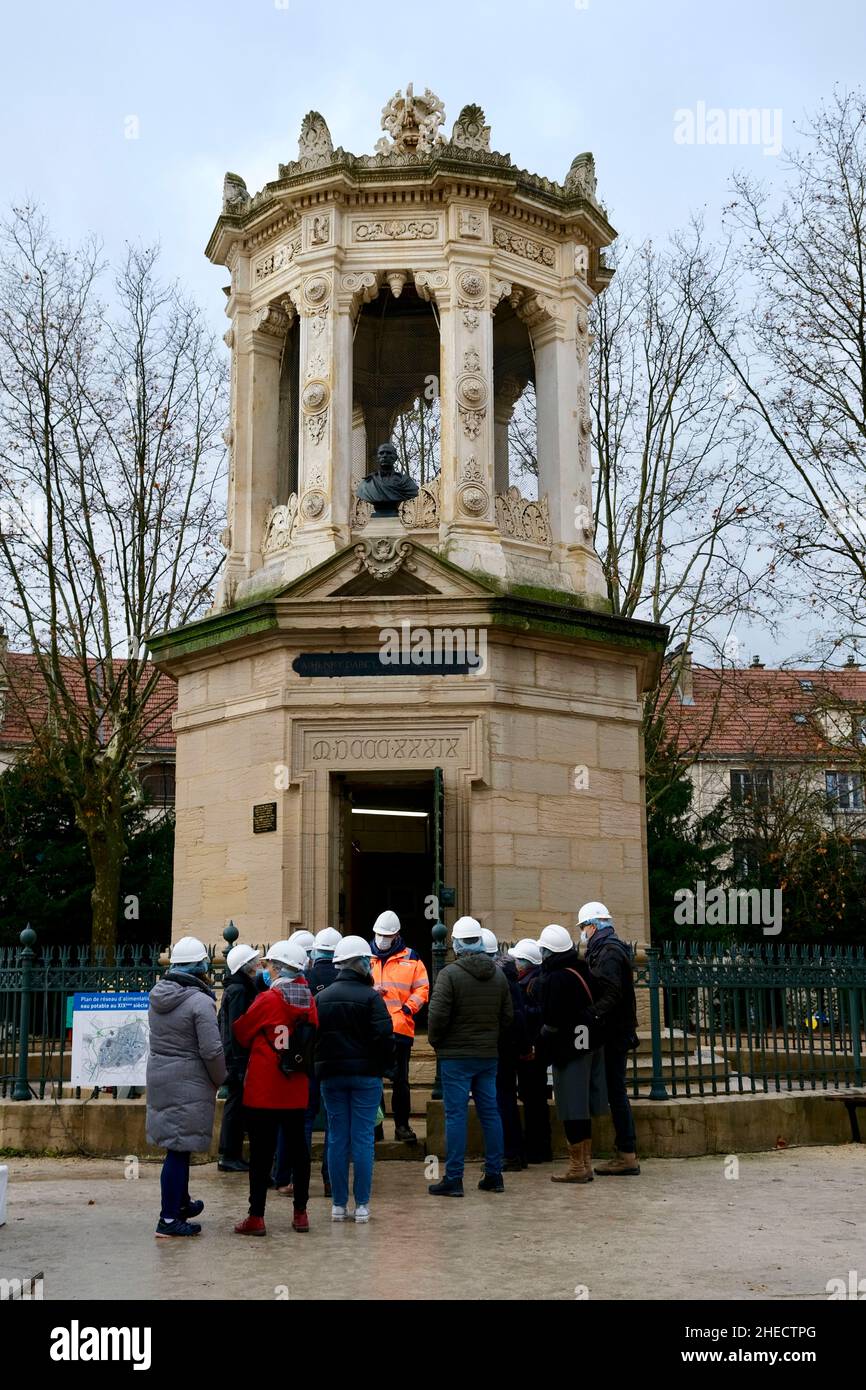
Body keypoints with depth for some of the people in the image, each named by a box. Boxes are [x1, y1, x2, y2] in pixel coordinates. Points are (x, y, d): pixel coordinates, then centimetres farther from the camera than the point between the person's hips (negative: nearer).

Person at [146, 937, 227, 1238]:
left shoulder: (157, 996, 5)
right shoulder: (200, 1001, -18)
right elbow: (211, 1050, -19)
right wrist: (219, 1080, -3)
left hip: (158, 1076, 8)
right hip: (188, 1083, -8)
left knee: (178, 1145, 21)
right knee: (180, 1148, -2)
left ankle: (181, 1203, 36)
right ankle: (169, 1219, 3)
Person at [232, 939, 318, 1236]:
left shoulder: (268, 1000, -13)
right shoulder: (309, 1000, 1)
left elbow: (242, 1033, -1)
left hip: (263, 1090, -5)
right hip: (297, 1090, 5)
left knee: (261, 1150, 0)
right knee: (297, 1147, 12)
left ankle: (256, 1217, 3)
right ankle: (300, 1213, 18)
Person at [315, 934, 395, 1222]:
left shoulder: (321, 997, 5)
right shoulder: (370, 997, -9)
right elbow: (384, 1036, -13)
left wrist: (319, 1067, 14)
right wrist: (386, 1067, 0)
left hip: (330, 1074, 4)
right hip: (365, 1074, -4)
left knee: (337, 1139, 7)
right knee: (363, 1139, 1)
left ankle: (339, 1205, 9)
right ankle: (362, 1205, 2)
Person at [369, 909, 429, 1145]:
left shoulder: (411, 959, 7)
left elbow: (422, 988, 6)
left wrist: (408, 1007, -9)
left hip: (400, 1028, -1)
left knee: (400, 1080, 4)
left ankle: (402, 1125, 12)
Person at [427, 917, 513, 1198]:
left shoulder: (450, 974, -12)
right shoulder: (498, 974, 7)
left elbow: (438, 1015, -16)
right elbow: (508, 1015, 11)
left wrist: (435, 1041, 1)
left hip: (456, 1056, -5)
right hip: (488, 1056, 5)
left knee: (455, 1114, -2)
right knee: (490, 1113, 11)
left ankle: (453, 1179, -2)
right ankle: (494, 1175, 15)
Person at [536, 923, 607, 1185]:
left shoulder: (556, 978, -17)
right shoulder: (581, 969, 9)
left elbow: (552, 1021, -18)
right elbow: (592, 1006, 15)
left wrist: (542, 1041, -4)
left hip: (569, 1047, -9)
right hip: (590, 1043, 9)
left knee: (572, 1109, -3)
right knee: (582, 1107, 14)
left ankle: (577, 1165, 1)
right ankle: (586, 1163, 20)